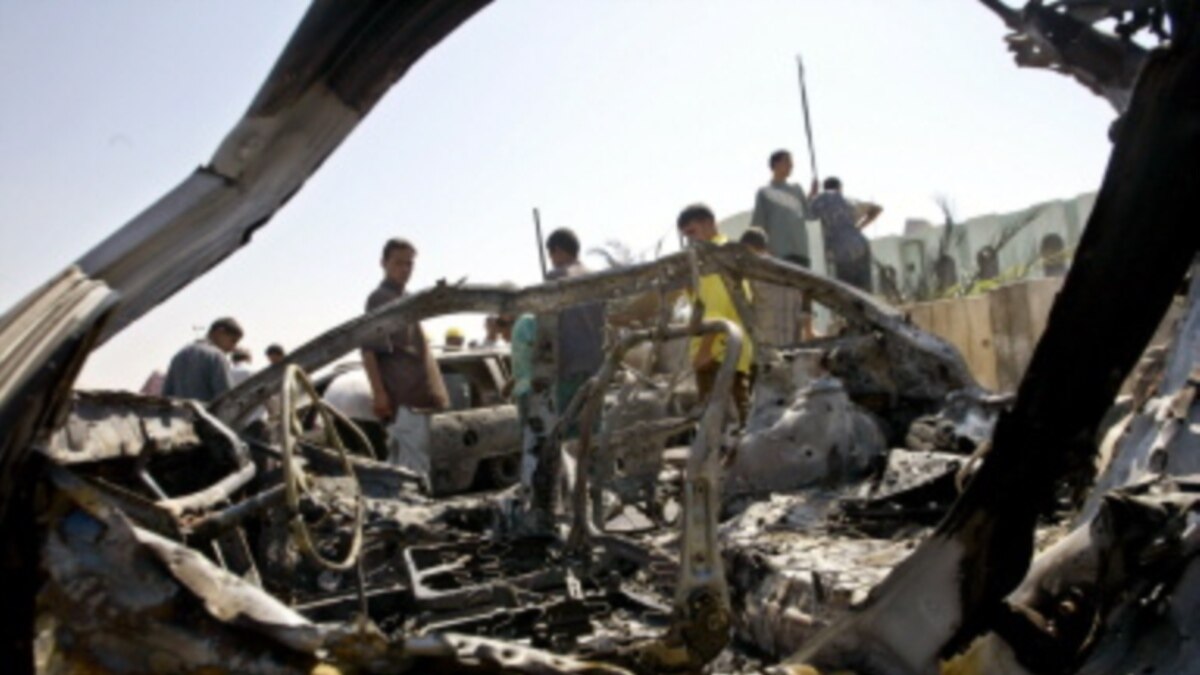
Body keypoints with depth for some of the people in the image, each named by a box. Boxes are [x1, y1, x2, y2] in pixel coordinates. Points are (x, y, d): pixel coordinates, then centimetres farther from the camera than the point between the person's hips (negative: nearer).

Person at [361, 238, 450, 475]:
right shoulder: (380, 298, -4)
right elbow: (369, 350, -12)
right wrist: (378, 392, -20)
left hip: (419, 398, 9)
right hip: (402, 399, -9)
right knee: (414, 464, -12)